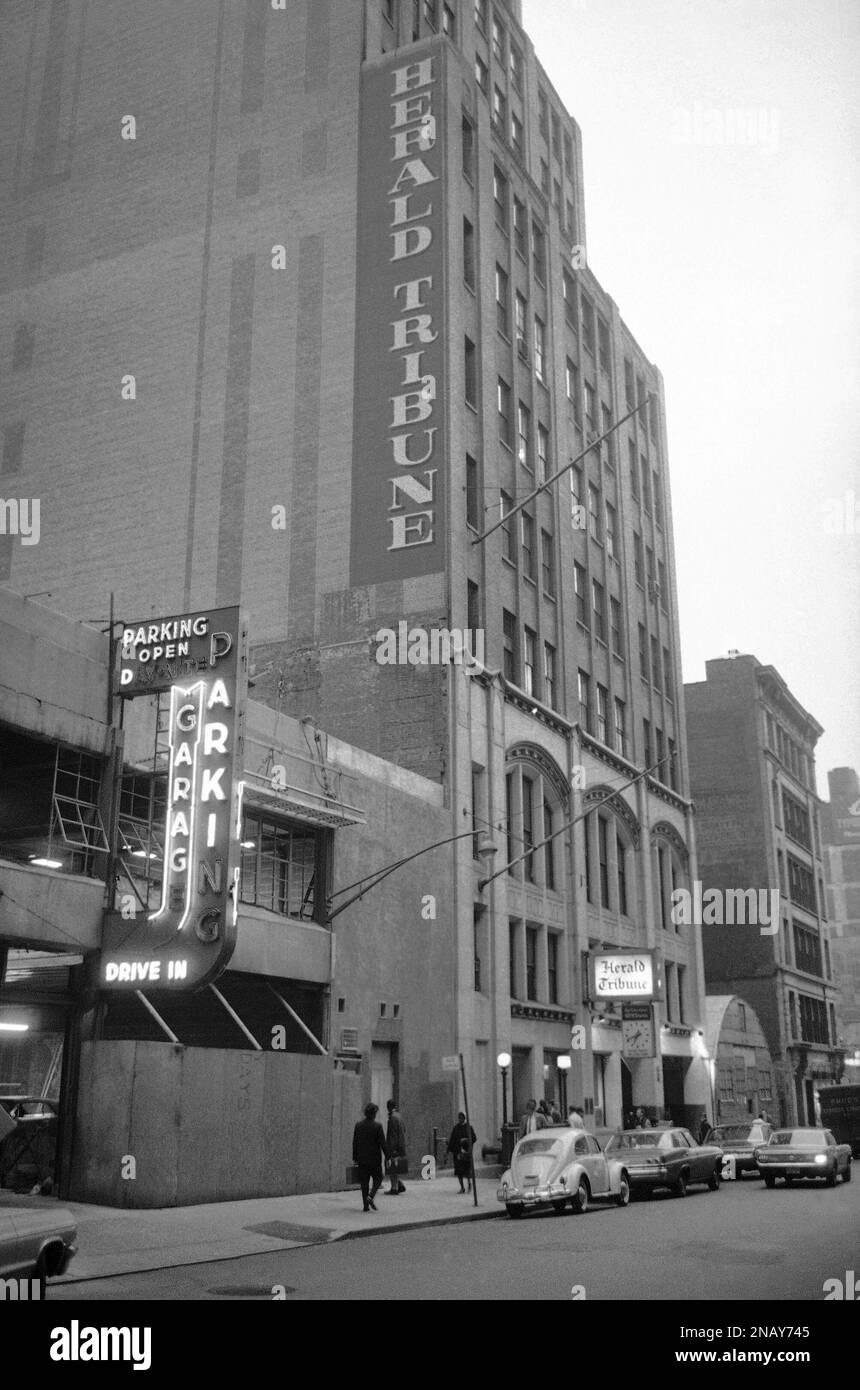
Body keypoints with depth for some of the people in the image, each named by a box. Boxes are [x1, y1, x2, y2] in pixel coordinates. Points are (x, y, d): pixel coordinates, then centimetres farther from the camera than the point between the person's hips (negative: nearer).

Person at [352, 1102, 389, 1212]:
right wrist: (388, 1157, -4)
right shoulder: (377, 1126, -11)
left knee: (364, 1182, 8)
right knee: (378, 1178, 12)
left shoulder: (358, 1125, 2)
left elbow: (355, 1143, 6)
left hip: (362, 1159, 4)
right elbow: (383, 1143, -11)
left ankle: (366, 1206, 6)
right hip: (375, 1159, -4)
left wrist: (355, 1158, 12)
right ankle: (371, 1196, -10)